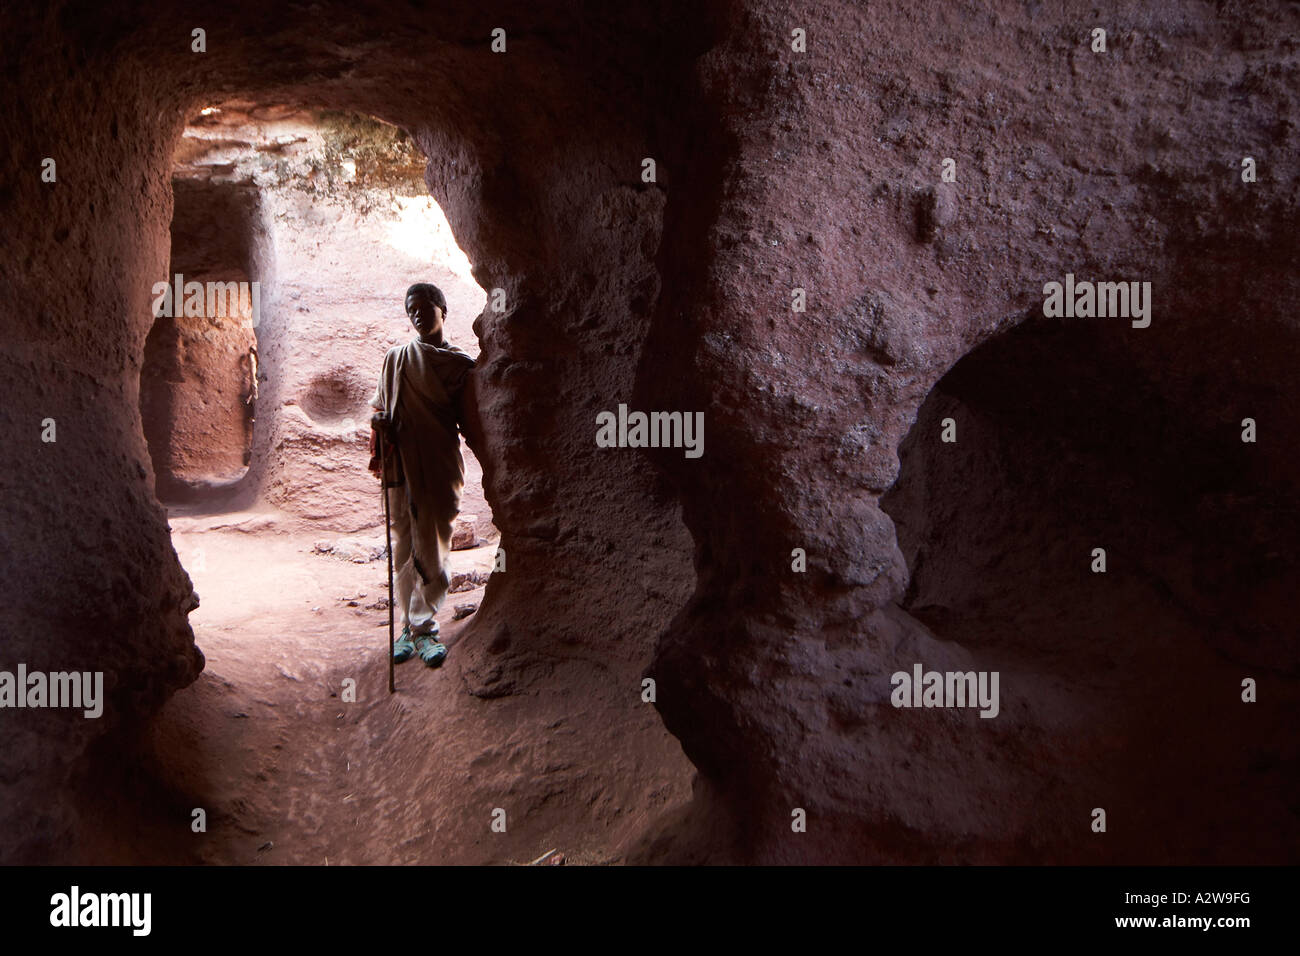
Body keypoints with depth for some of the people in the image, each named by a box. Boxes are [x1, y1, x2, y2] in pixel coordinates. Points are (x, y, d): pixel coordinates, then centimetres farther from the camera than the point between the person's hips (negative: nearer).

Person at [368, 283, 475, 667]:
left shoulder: (460, 364, 4)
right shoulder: (396, 357, 9)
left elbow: (467, 421, 6)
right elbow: (380, 405, 15)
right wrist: (379, 421, -6)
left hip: (440, 465, -2)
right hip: (402, 461, 2)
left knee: (432, 548, -2)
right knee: (404, 546, 7)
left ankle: (423, 626, 9)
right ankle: (410, 625, 16)